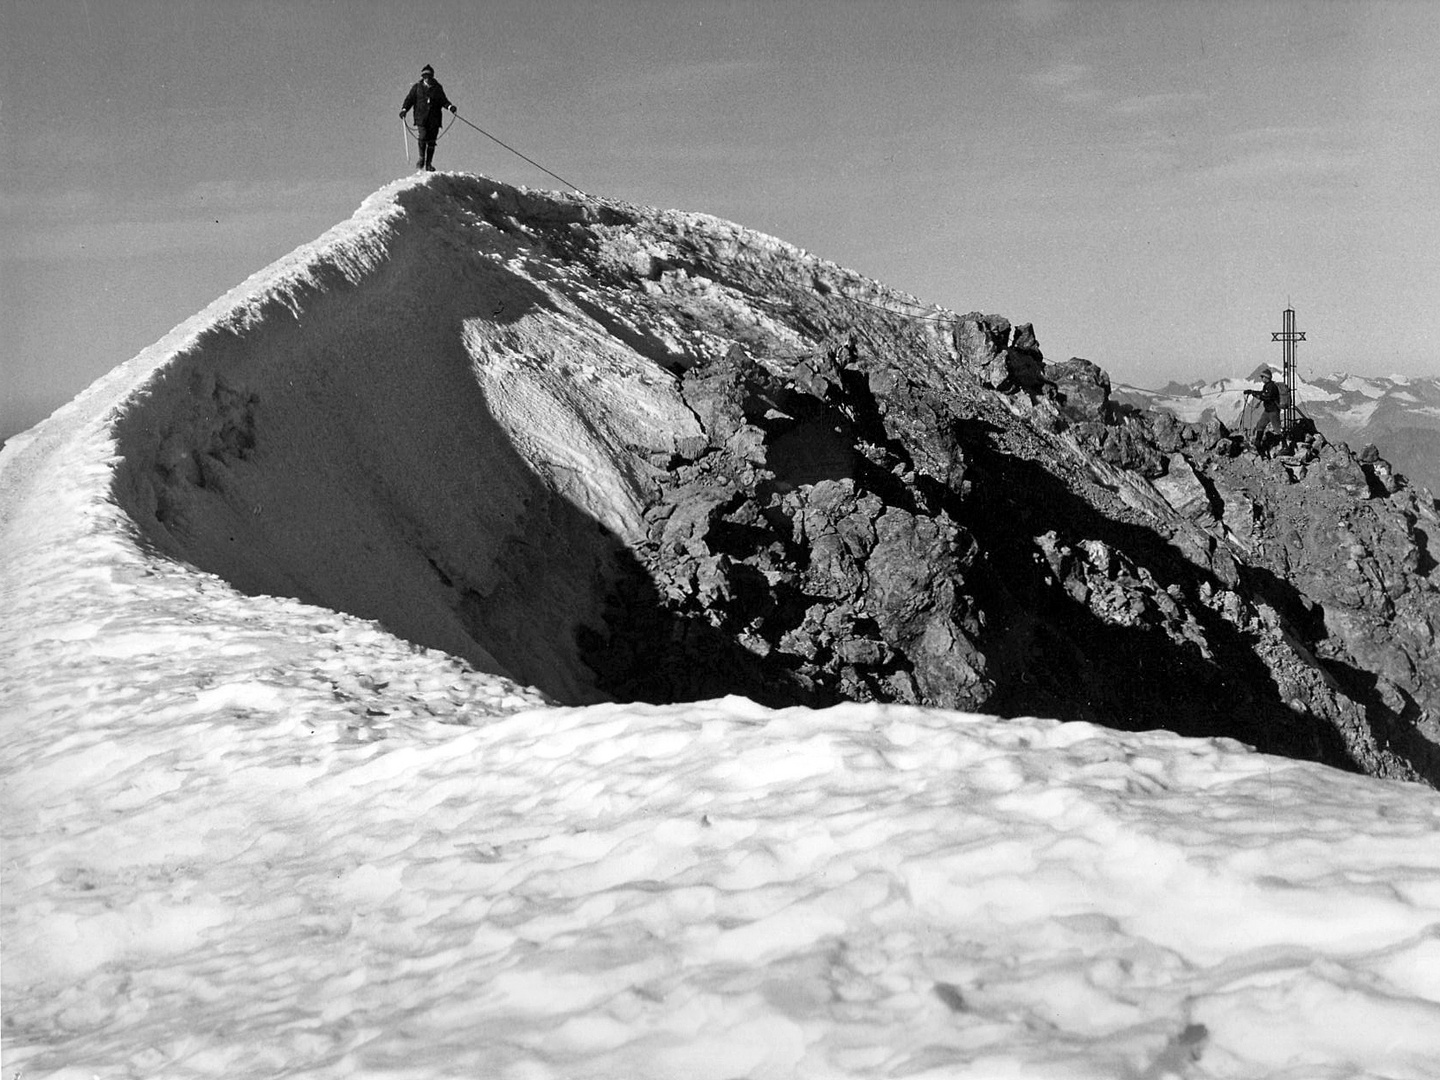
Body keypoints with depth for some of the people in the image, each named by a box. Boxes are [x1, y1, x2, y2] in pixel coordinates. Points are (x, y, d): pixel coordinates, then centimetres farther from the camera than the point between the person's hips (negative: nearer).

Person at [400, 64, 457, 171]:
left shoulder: (437, 88, 12)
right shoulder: (417, 87, 10)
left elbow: (443, 101, 13)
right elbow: (410, 99, 10)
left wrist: (450, 106, -7)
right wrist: (404, 109, -5)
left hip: (434, 119, 1)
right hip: (421, 118, -1)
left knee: (431, 141, -2)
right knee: (422, 137, -19)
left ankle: (428, 164, 7)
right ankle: (422, 158, 2)